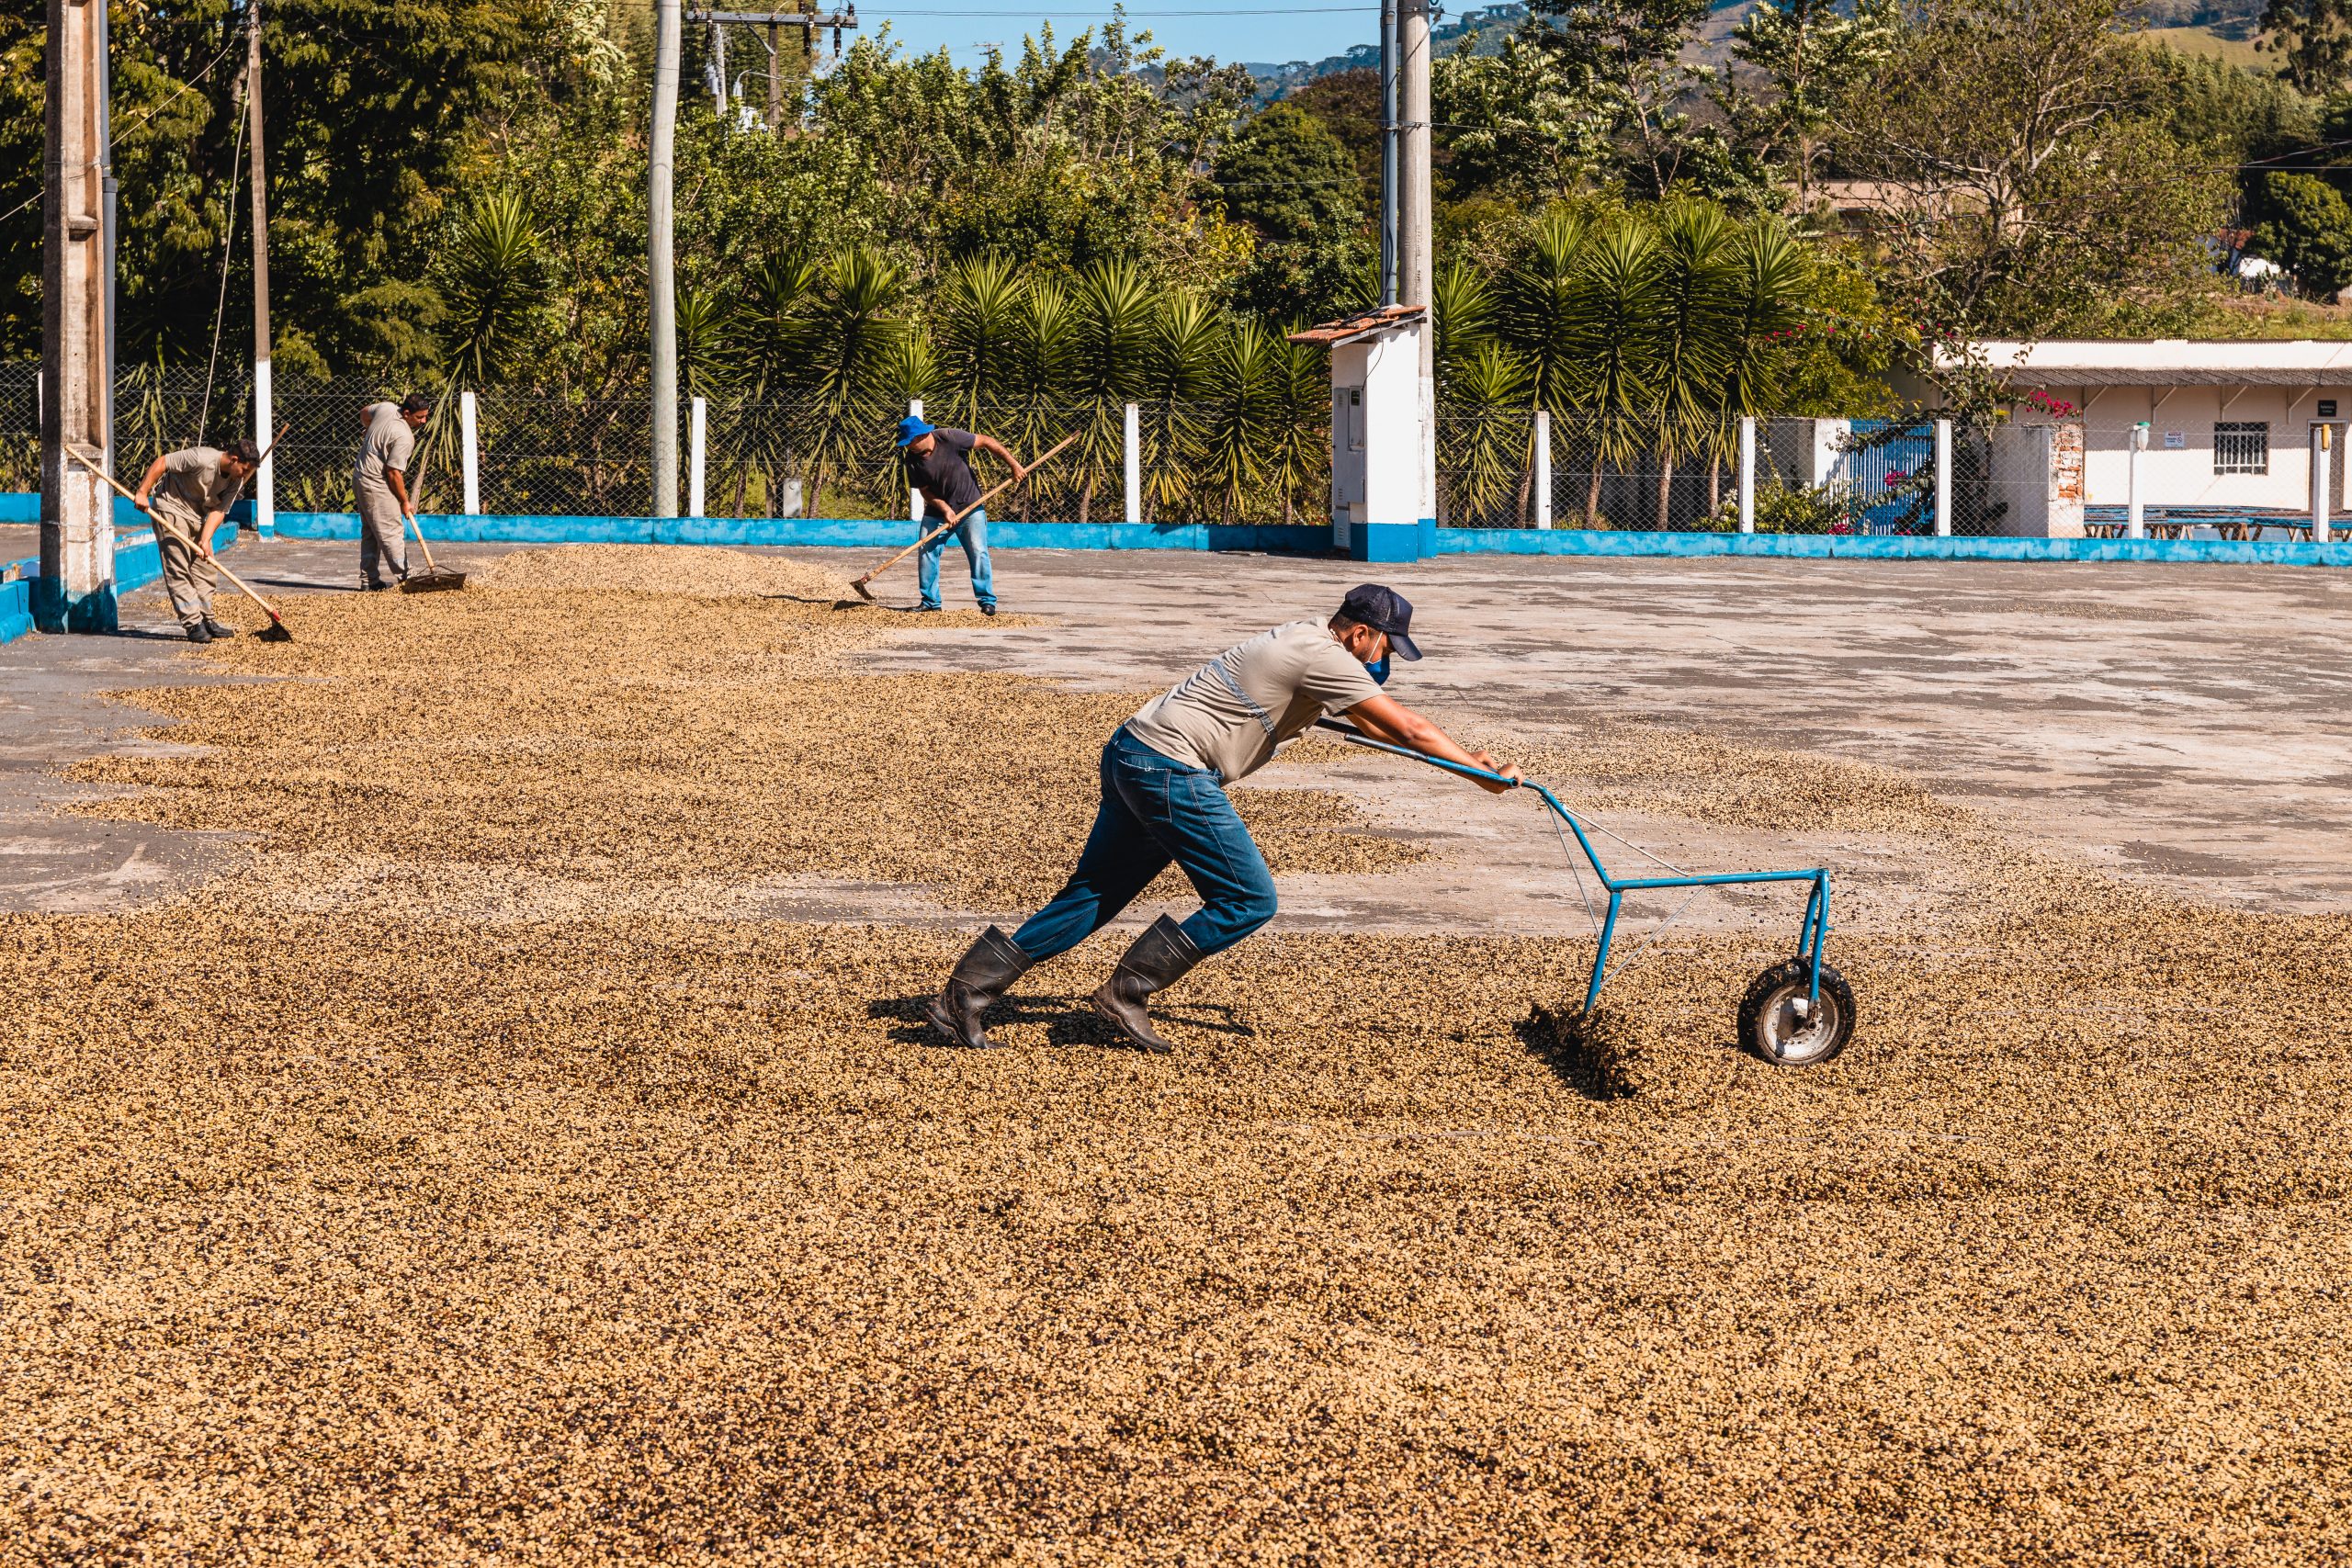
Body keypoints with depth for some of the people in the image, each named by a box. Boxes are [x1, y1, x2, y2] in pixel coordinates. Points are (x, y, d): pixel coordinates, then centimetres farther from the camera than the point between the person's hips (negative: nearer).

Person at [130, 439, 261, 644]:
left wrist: (205, 539, -21)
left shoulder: (235, 481, -6)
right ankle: (193, 624, -13)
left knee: (205, 568, 6)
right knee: (178, 569, -11)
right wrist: (142, 493, -24)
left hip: (197, 515, 8)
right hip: (171, 507, -8)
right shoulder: (202, 458, -28)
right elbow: (161, 462, -23)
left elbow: (219, 510, -7)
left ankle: (206, 621, 15)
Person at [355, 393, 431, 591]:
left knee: (370, 533, 14)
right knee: (392, 532, -9)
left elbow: (364, 413, 24)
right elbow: (393, 472, -21)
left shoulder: (386, 407, 1)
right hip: (377, 485, -10)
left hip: (360, 477, 10)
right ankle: (404, 579, -11)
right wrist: (405, 501, -10)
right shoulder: (404, 437, -24)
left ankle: (368, 581, 16)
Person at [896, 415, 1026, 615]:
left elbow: (987, 442, -14)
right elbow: (925, 490, -4)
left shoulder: (950, 439, -21)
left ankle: (987, 601, -2)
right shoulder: (911, 459, -11)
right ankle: (930, 602, 10)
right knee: (926, 552, -3)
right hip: (937, 512, 3)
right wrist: (945, 509, -20)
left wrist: (1014, 465, -15)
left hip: (970, 507, -3)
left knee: (978, 552, -11)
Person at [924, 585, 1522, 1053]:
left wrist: (1462, 757, 26)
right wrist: (1485, 773, -4)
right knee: (1250, 900, -5)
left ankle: (964, 995, 9)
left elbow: (1377, 725, 30)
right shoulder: (1323, 658, -12)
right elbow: (1409, 728, -11)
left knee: (1091, 896, 11)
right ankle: (1126, 991, -1)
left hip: (1132, 755, 10)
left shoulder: (1307, 641, 19)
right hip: (1173, 768, -10)